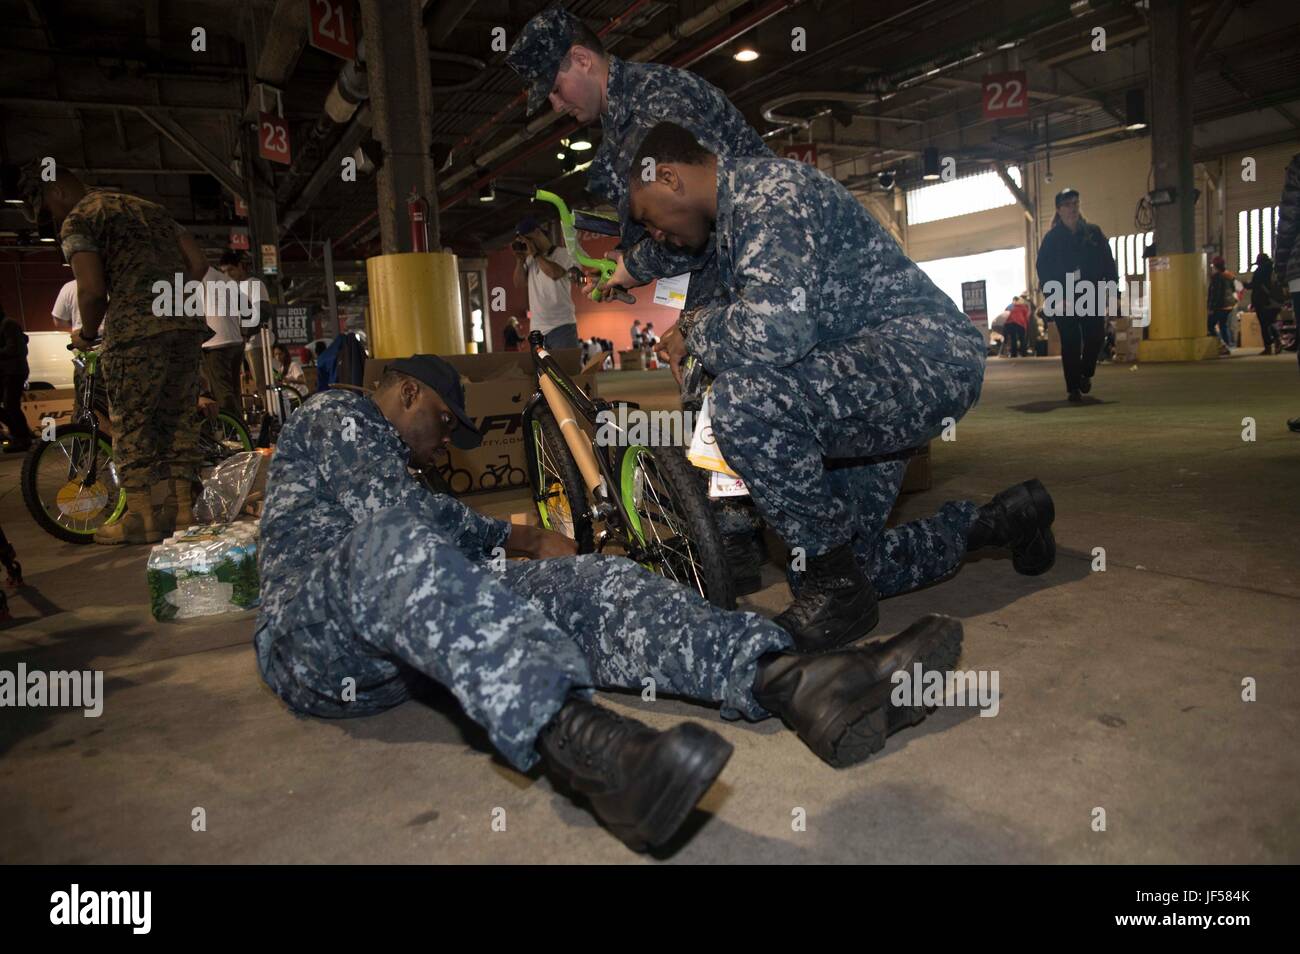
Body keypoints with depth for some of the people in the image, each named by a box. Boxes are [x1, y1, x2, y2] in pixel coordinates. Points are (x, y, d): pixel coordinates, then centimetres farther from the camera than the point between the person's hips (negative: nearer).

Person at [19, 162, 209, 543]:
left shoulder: (77, 221, 3)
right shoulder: (150, 207, 25)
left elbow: (92, 289, -9)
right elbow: (199, 264, 18)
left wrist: (87, 334, 7)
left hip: (136, 329, -6)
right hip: (188, 324, 7)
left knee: (130, 424, 2)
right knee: (179, 418, 12)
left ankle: (140, 516, 4)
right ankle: (181, 507, 14)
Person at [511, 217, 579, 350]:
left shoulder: (563, 253, -1)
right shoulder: (530, 260, 16)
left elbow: (555, 273, -19)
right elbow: (519, 284, 12)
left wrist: (535, 254, -9)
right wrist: (520, 260, 1)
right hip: (537, 328, 6)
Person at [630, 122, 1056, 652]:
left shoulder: (771, 190, -17)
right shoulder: (733, 214, 16)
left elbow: (775, 327, -35)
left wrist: (693, 332, -17)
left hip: (927, 353, -11)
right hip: (857, 378, 11)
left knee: (747, 398, -36)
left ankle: (837, 588, -17)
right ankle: (999, 520, 30)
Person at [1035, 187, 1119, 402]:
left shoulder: (1093, 232, 10)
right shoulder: (1051, 238, 4)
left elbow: (1108, 262, 10)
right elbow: (1043, 269, -1)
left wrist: (1113, 286, -1)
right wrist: (1053, 296, -10)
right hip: (1064, 298, -2)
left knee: (1095, 336, -5)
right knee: (1070, 342, -3)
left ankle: (1085, 374, 22)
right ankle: (1073, 388, 5)